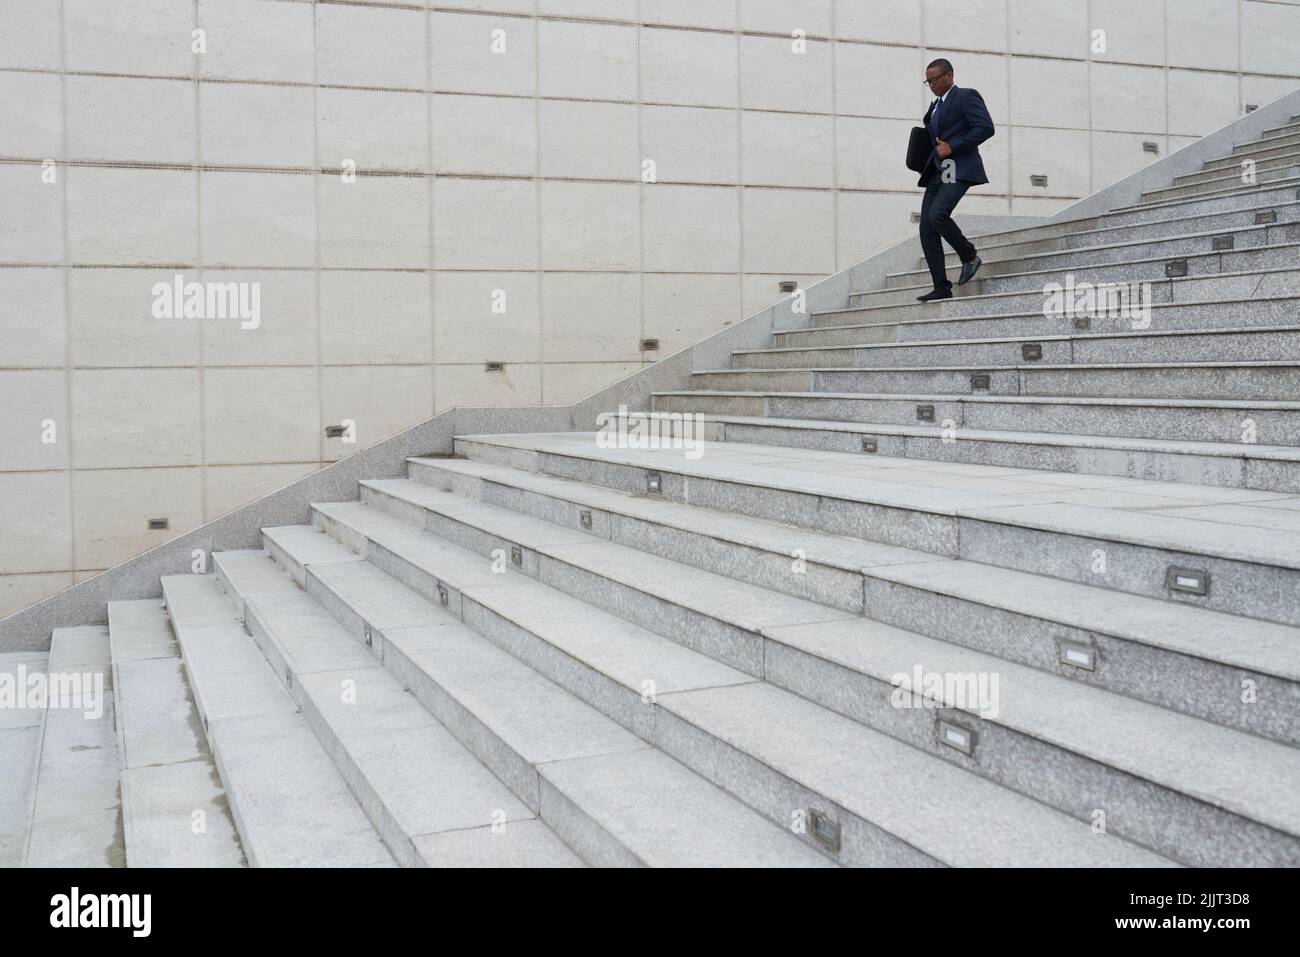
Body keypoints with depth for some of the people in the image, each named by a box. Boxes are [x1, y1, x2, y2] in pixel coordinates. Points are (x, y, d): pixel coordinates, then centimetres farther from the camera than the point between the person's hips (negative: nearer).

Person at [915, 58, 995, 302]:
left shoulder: (966, 97, -1)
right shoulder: (936, 106, 24)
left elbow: (986, 127, -12)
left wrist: (952, 147, -15)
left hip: (959, 170, -8)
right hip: (937, 172, 8)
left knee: (937, 215, -27)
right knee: (926, 229, -4)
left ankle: (969, 256, -4)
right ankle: (942, 288, -2)